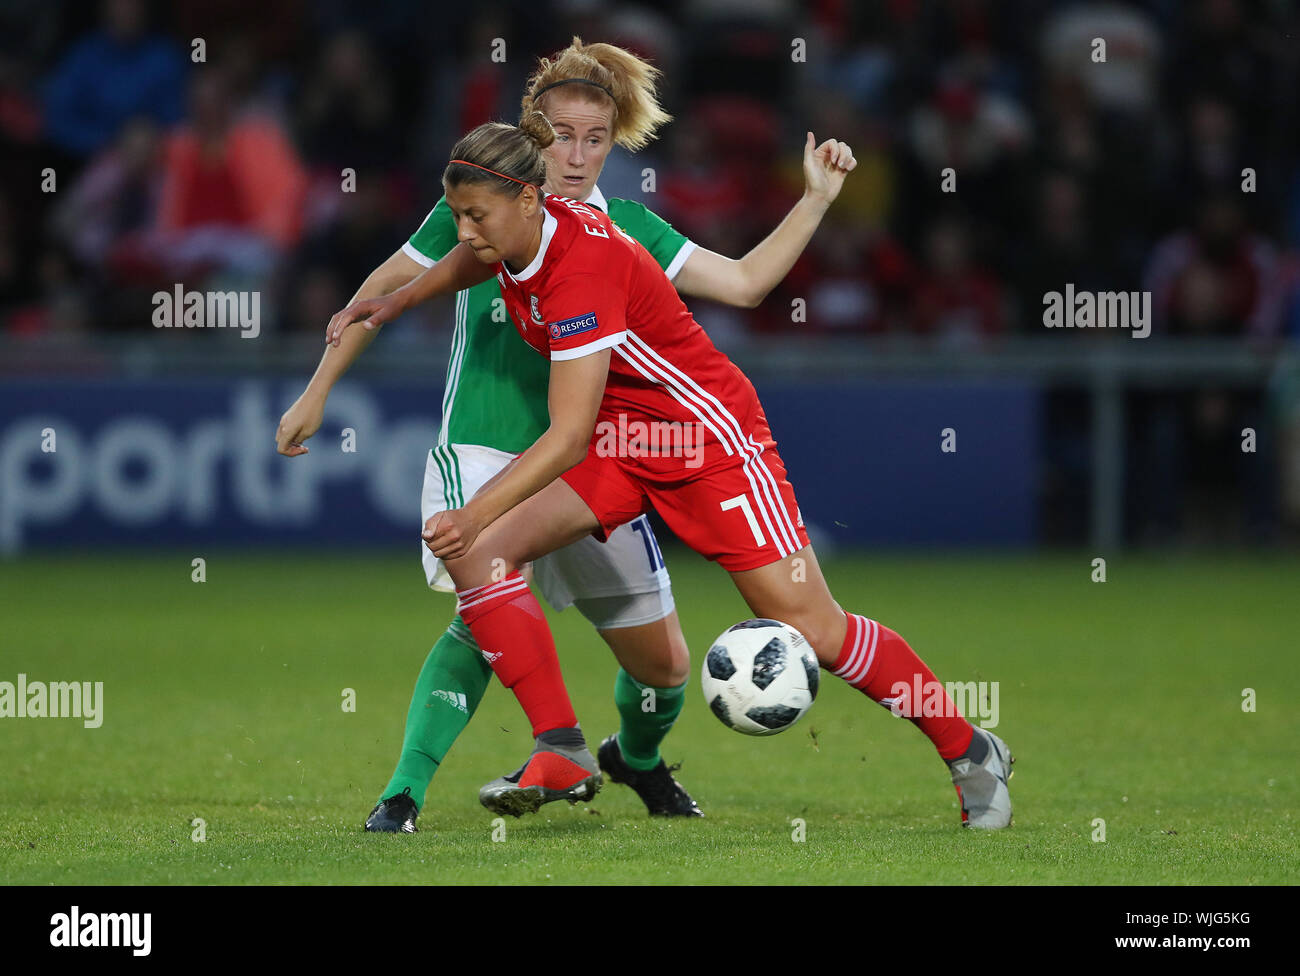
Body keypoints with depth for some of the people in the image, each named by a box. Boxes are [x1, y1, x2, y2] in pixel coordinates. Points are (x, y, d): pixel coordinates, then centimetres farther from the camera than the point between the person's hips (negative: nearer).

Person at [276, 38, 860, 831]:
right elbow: (385, 289, 8)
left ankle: (637, 758, 41)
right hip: (483, 456, -4)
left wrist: (817, 201, -3)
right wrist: (317, 394, 10)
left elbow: (744, 282, 4)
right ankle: (403, 795, -23)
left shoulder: (627, 229, 4)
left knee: (664, 661, 7)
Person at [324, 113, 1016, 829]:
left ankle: (969, 751, 13)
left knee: (811, 628, -7)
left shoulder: (581, 269, -32)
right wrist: (390, 305, 17)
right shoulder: (517, 234, -7)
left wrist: (473, 516, -42)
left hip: (710, 435, -8)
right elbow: (471, 262, 23)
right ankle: (561, 755, -9)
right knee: (474, 554, -11)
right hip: (618, 438, 8)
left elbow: (569, 438, -37)